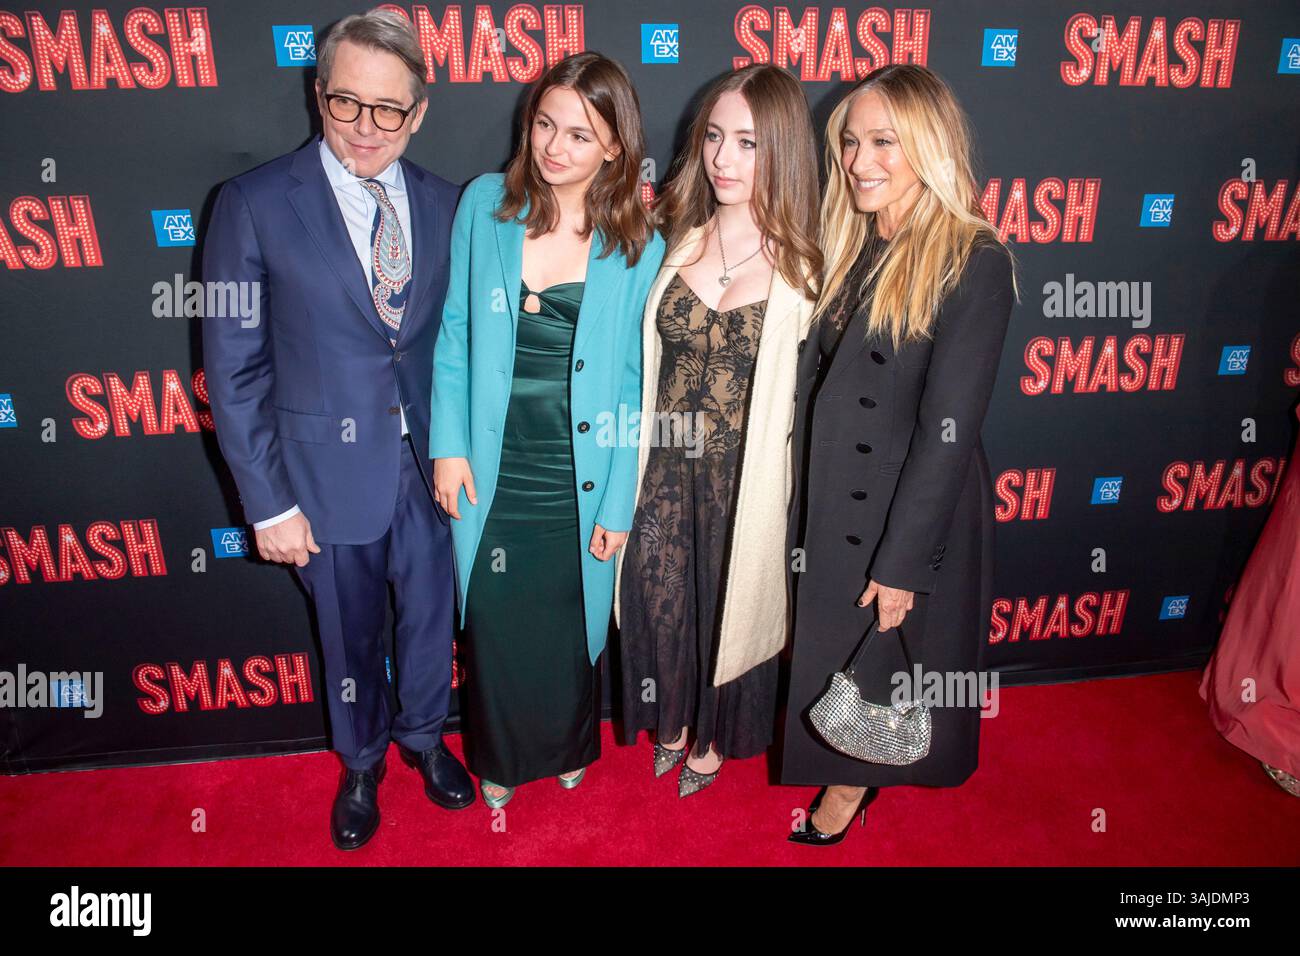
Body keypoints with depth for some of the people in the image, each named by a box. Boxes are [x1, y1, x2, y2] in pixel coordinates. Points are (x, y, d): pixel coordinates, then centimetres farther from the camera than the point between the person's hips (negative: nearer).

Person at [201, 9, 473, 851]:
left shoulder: (443, 204, -1)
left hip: (427, 460, 3)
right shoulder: (254, 205, -11)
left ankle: (423, 735, 49)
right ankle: (362, 765, 46)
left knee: (430, 615, 19)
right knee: (351, 635, 17)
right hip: (330, 468, -2)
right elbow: (234, 366, -9)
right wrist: (268, 501, -10)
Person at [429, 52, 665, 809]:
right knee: (496, 621, 15)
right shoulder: (486, 205, -4)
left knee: (573, 620, 17)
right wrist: (448, 446, -3)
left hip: (580, 481, 0)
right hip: (494, 473, 1)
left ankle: (569, 746, 47)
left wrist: (618, 504, -6)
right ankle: (501, 756, 44)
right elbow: (454, 332, 2)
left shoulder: (638, 248, -7)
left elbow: (634, 384, -5)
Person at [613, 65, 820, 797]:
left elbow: (805, 388, -9)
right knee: (658, 596, 14)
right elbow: (643, 360, 4)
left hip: (746, 475, -3)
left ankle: (716, 737, 44)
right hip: (666, 469, 3)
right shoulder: (677, 244, 1)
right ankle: (673, 719, 45)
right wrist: (632, 473, 0)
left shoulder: (803, 267, -11)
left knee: (733, 601, 15)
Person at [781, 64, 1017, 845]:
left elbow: (948, 427, -20)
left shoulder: (974, 264, -17)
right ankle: (846, 773, 46)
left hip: (911, 513, -6)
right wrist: (799, 503, 2)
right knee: (830, 652, 20)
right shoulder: (851, 246, 4)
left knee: (884, 660, 14)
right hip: (828, 501, 6)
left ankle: (857, 781, 40)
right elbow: (815, 380, 4)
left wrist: (902, 560, -18)